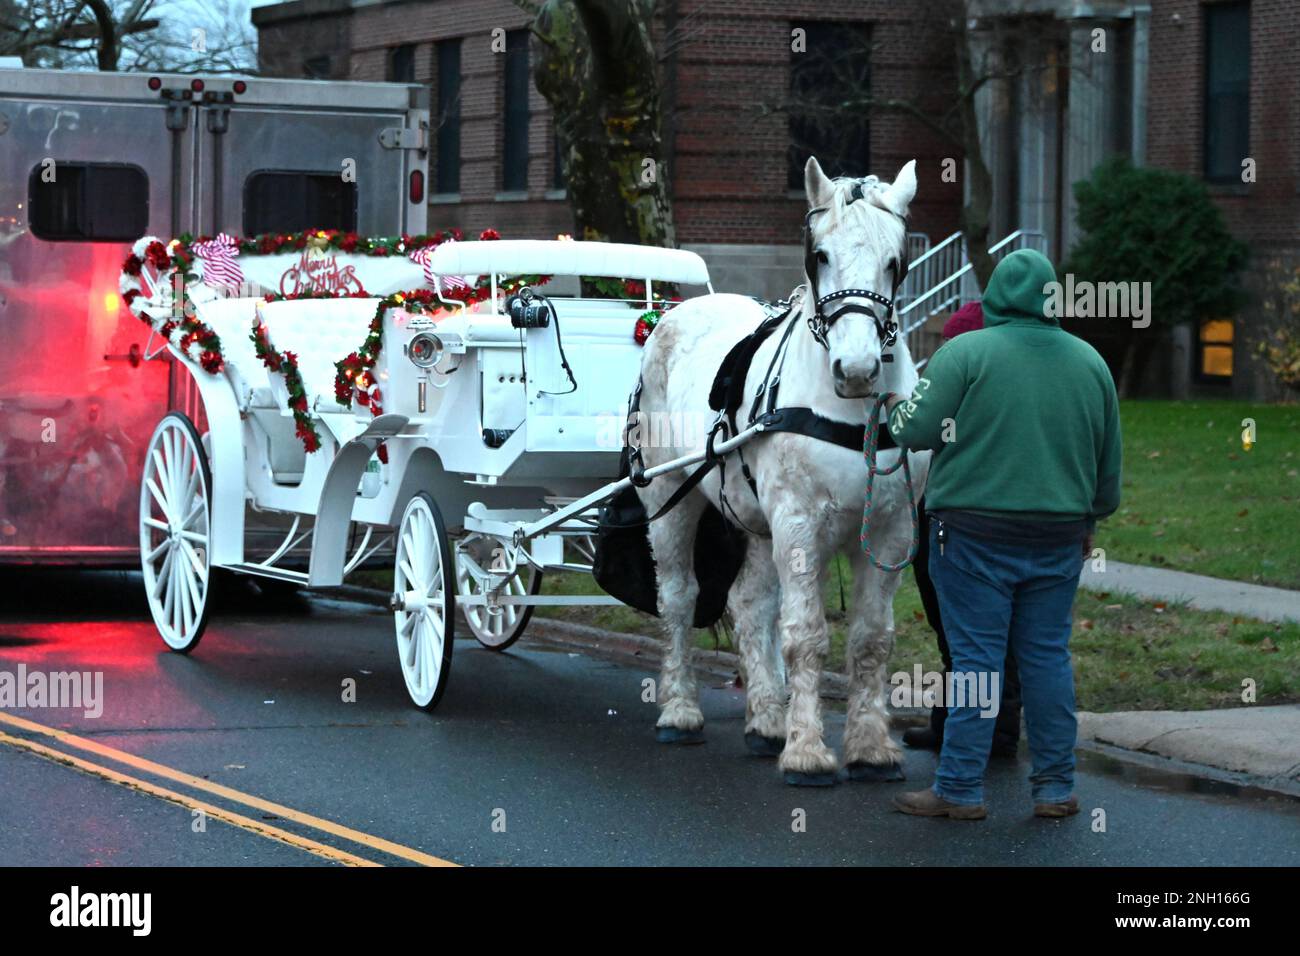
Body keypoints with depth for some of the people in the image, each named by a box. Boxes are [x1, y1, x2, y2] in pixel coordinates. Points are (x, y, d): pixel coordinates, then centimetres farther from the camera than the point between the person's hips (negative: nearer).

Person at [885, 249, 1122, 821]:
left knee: (975, 658, -2)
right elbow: (1110, 462, 15)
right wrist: (1090, 520, 28)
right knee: (1047, 655, 10)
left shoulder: (965, 353, -8)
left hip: (975, 534, -4)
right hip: (1059, 534, 4)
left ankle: (960, 789, 2)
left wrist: (897, 406, 12)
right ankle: (1055, 786, 14)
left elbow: (917, 431, -9)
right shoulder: (1091, 362, 9)